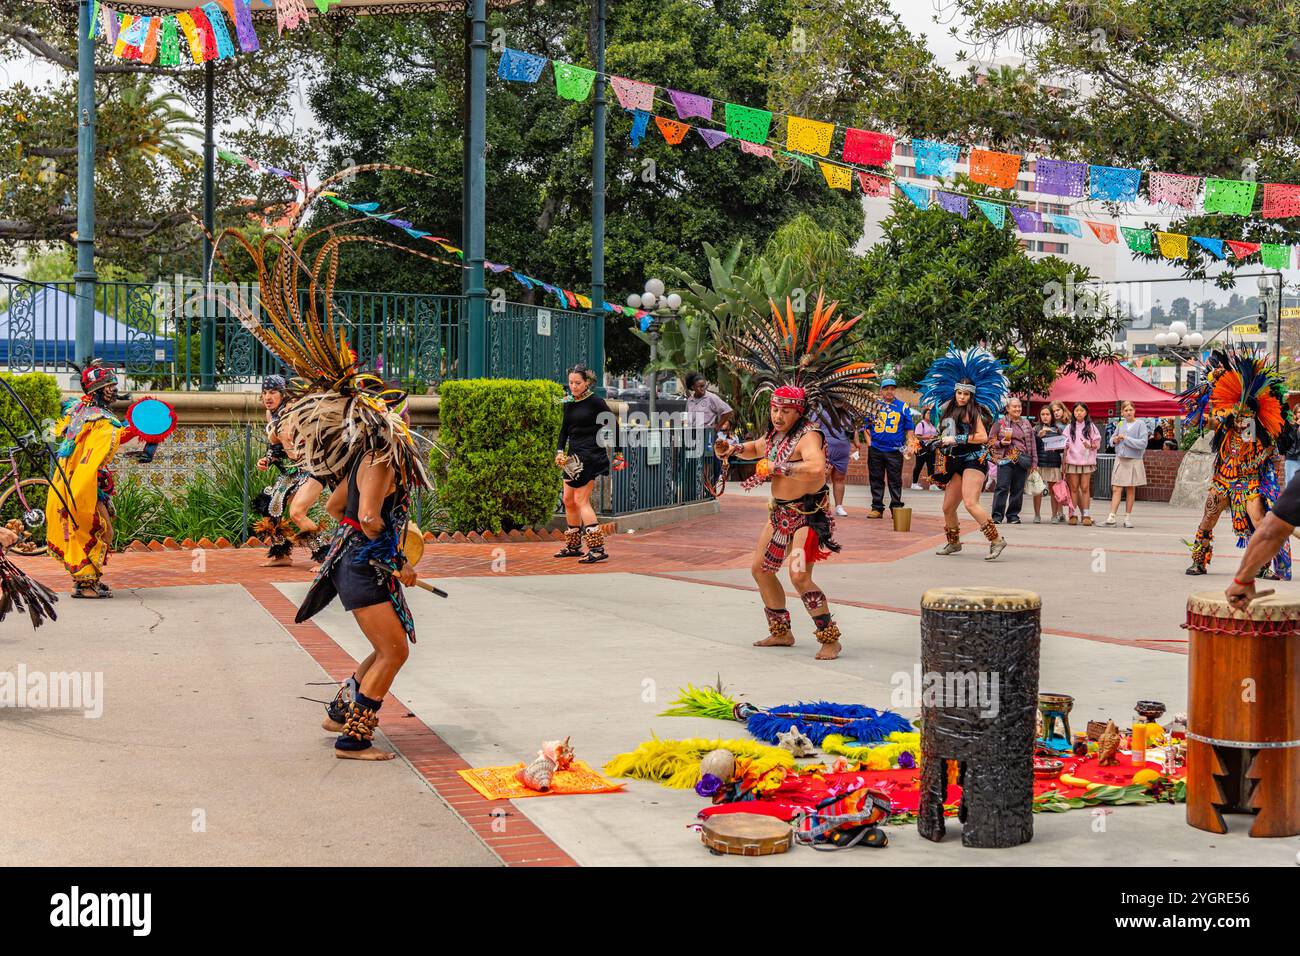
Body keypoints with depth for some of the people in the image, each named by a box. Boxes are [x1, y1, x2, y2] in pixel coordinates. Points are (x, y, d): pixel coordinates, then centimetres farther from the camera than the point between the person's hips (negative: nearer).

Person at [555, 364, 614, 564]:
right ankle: (573, 545, 24)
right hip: (574, 456, 8)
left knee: (581, 500, -12)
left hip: (590, 455, -8)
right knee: (568, 499, 12)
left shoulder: (595, 402, -8)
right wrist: (560, 450, 1)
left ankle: (598, 548, -14)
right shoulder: (569, 403, 11)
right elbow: (565, 429, 16)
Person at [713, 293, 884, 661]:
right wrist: (732, 447, 9)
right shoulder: (775, 434, 6)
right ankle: (780, 632, 29)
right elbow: (756, 448, 29)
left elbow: (816, 468, -41)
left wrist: (776, 467, -37)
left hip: (809, 514, -10)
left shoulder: (807, 436, -21)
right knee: (760, 569, 15)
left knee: (799, 575, -21)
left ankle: (830, 638, -10)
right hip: (781, 512, 10)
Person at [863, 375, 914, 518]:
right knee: (876, 480, 5)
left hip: (895, 450, -1)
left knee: (895, 481, 0)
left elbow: (909, 429, 8)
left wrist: (909, 446, -1)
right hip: (875, 449, 1)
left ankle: (896, 508, 6)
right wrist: (869, 443, 2)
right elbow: (867, 426, 13)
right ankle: (877, 508, 12)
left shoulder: (903, 407, 7)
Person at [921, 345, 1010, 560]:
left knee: (970, 503, -23)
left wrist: (957, 439, -14)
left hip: (974, 459, -8)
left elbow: (983, 437, -16)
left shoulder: (973, 411, -7)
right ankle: (954, 543, 32)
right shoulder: (949, 410, 15)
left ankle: (996, 540, -18)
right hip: (956, 461, 8)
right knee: (948, 508, 10)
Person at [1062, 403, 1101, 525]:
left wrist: (1090, 446, -15)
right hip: (1072, 461, 1)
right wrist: (1064, 463, 1)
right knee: (1074, 488, 0)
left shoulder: (1091, 427, 6)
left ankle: (1086, 515, -1)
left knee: (1085, 488, -3)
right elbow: (1065, 446, 7)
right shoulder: (1069, 428, 8)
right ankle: (1073, 515, 3)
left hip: (1086, 461, -1)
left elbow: (1097, 444, 7)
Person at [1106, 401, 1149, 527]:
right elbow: (1112, 438, 19)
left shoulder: (1140, 424, -6)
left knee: (1131, 489, 8)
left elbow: (1143, 443, -14)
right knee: (1116, 489, -4)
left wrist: (1126, 438, -17)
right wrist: (1114, 440, -5)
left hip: (1134, 460, -3)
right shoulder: (1120, 424, 6)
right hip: (1120, 460, 3)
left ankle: (1128, 517, 16)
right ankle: (1111, 517, -7)